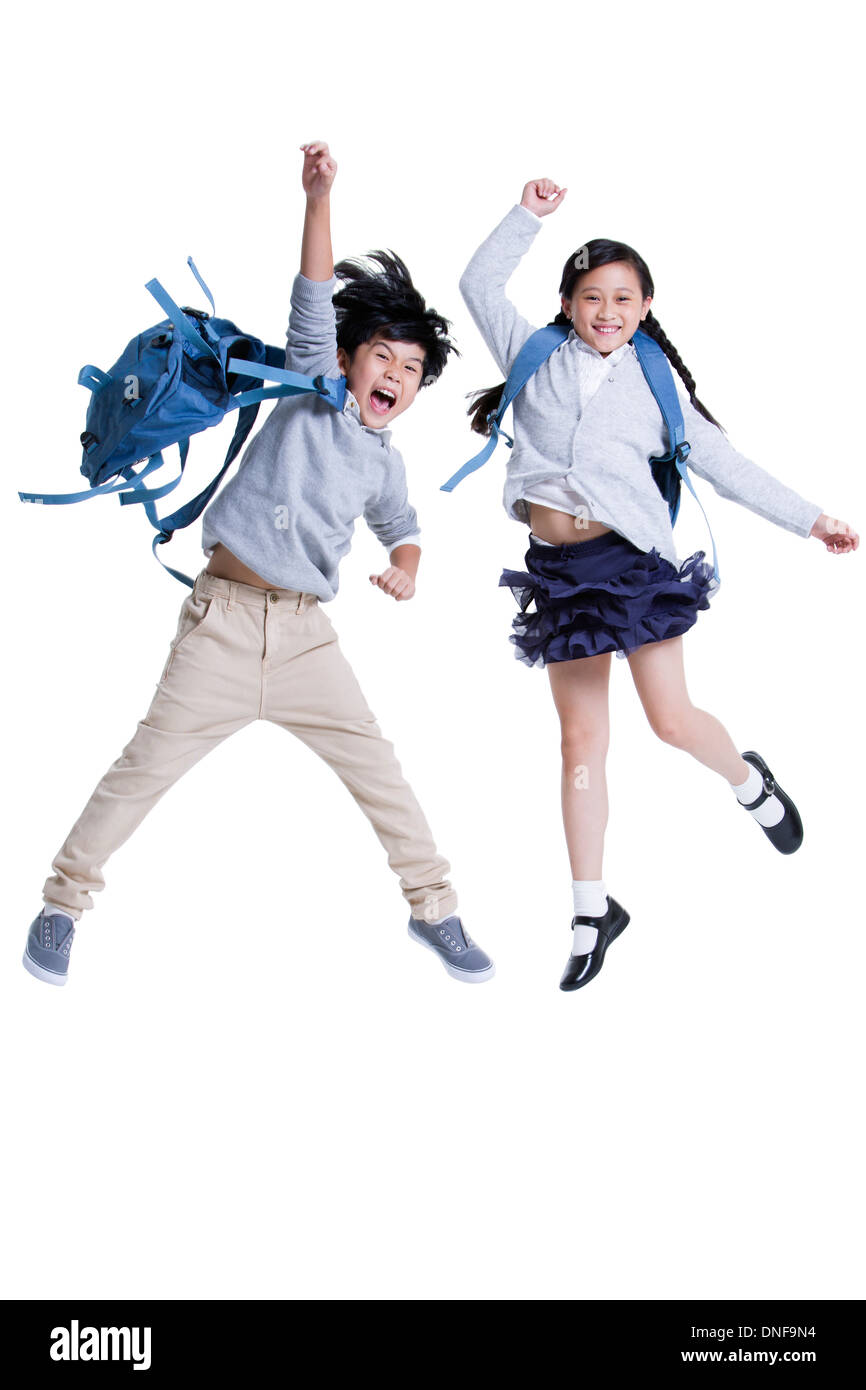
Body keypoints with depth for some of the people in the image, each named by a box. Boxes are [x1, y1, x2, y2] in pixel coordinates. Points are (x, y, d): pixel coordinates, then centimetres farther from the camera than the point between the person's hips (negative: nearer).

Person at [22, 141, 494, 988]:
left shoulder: (384, 464, 11)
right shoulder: (310, 394, 1)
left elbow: (400, 529, 25)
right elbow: (315, 300, -11)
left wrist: (405, 569, 0)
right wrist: (319, 198, -22)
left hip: (305, 632, 4)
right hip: (223, 616, -4)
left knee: (376, 767, 1)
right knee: (148, 765, -2)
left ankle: (433, 910, 16)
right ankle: (64, 901, 13)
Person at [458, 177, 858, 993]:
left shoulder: (653, 386, 10)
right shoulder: (536, 359, 12)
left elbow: (722, 464, 11)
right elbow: (480, 285, 11)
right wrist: (528, 214, 8)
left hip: (633, 556, -1)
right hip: (559, 565, 2)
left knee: (671, 719, -10)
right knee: (581, 740, 4)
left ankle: (747, 780, 26)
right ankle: (592, 911, 12)